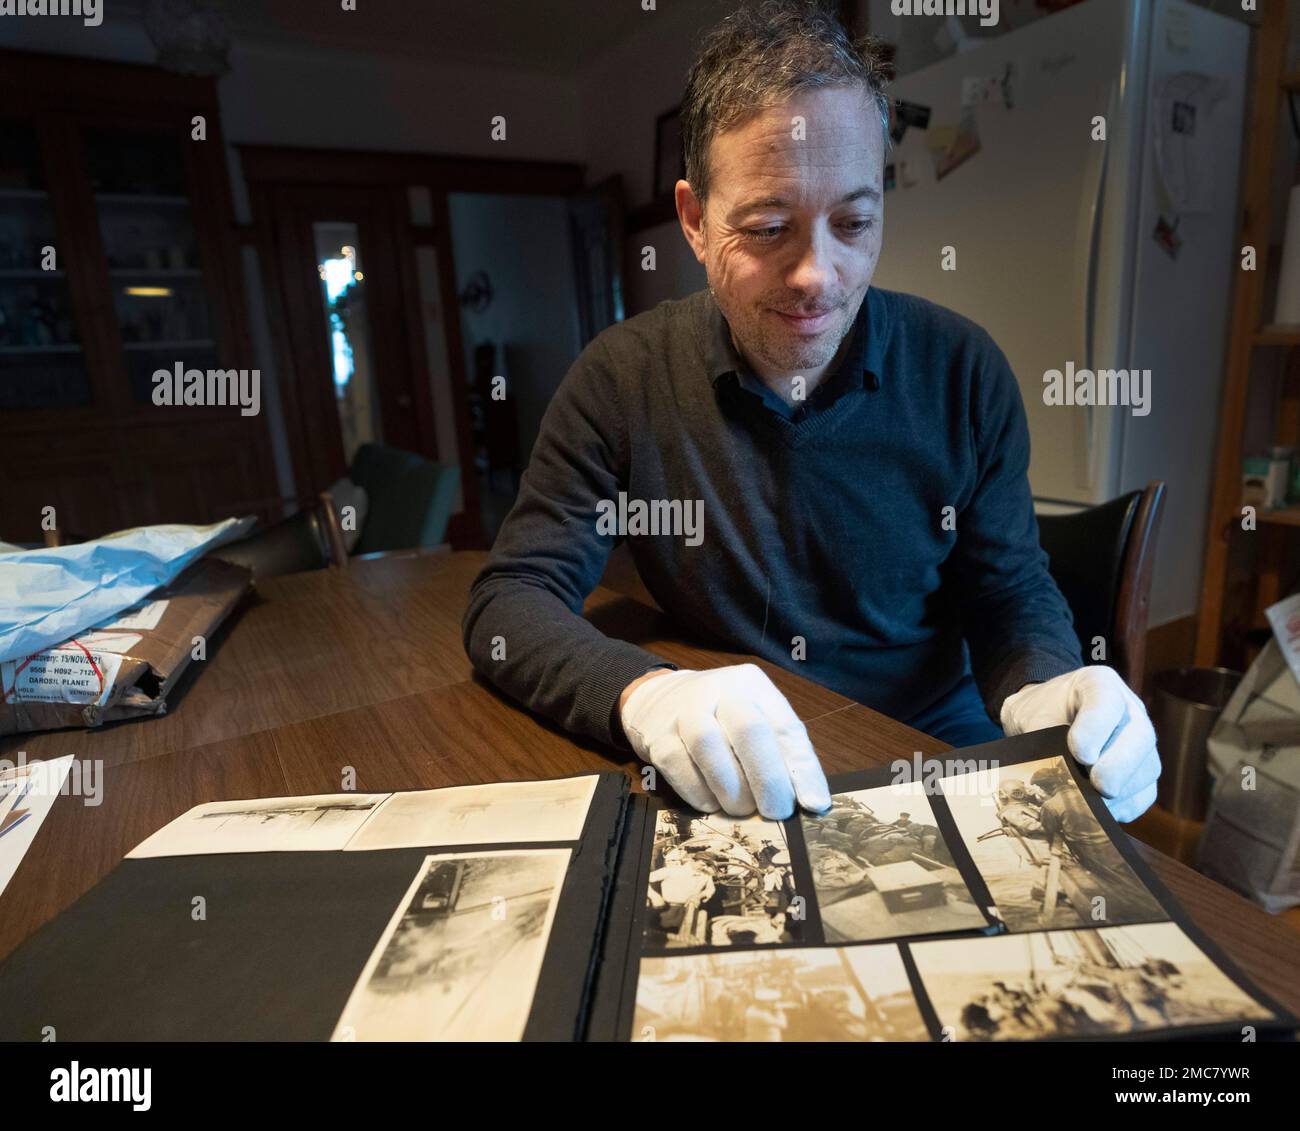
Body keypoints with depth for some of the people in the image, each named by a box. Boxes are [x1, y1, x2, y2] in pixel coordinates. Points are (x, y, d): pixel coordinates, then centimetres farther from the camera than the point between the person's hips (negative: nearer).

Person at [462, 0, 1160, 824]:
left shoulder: (962, 373, -6)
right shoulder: (623, 377, -10)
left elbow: (1013, 594, 3)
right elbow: (507, 599, -12)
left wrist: (1040, 694, -21)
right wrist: (642, 692, -33)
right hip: (720, 794, -1)